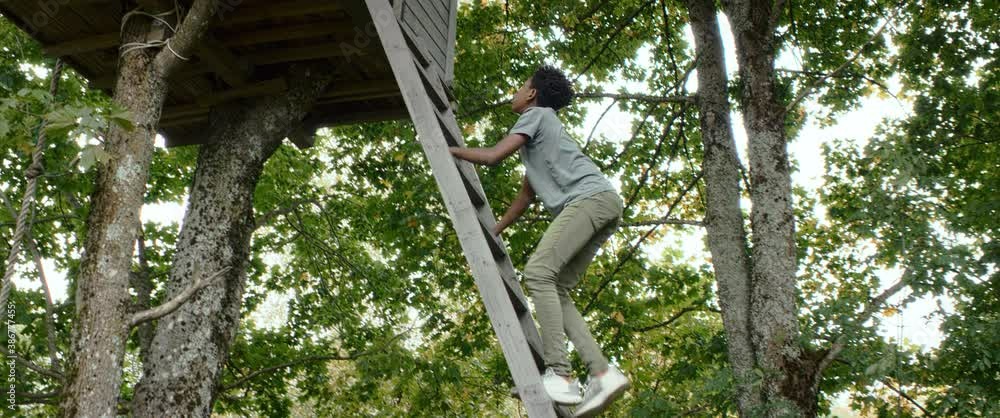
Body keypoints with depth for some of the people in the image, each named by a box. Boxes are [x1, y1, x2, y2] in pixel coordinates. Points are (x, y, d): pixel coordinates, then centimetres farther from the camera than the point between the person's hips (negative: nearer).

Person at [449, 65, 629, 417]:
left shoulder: (537, 114, 8)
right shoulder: (534, 139, 34)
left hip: (592, 196, -9)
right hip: (600, 206, 9)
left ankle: (559, 375, -27)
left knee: (538, 272, -19)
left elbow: (492, 156, -3)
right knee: (557, 289, 3)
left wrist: (449, 150, 11)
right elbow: (526, 196, 37)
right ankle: (602, 373, -9)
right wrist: (493, 232, 39)